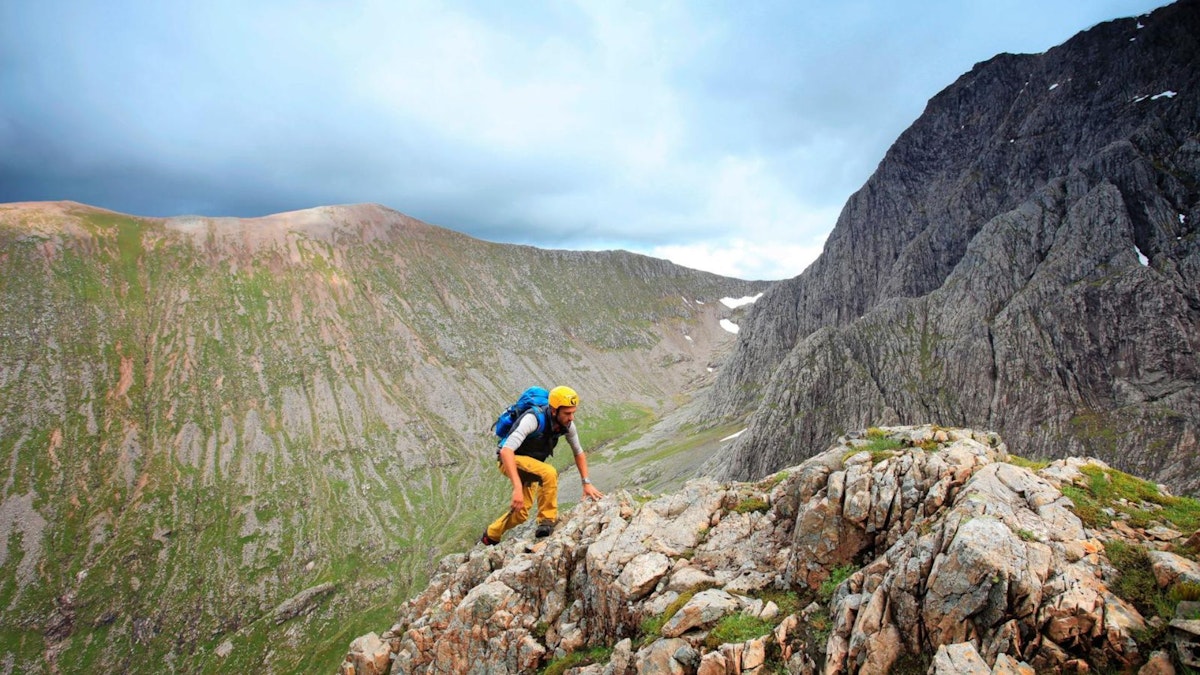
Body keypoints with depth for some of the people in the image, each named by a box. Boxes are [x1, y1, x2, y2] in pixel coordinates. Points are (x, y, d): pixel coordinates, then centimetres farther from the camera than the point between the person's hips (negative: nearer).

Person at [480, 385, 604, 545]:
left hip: (531, 464, 7)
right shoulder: (534, 419, -35)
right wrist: (517, 487, -50)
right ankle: (546, 520, -17)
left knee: (521, 514, 11)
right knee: (549, 473, -34)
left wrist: (586, 483, -4)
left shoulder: (567, 425, -14)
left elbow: (579, 453, 4)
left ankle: (490, 537, 36)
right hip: (511, 460, -7)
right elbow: (506, 451, -44)